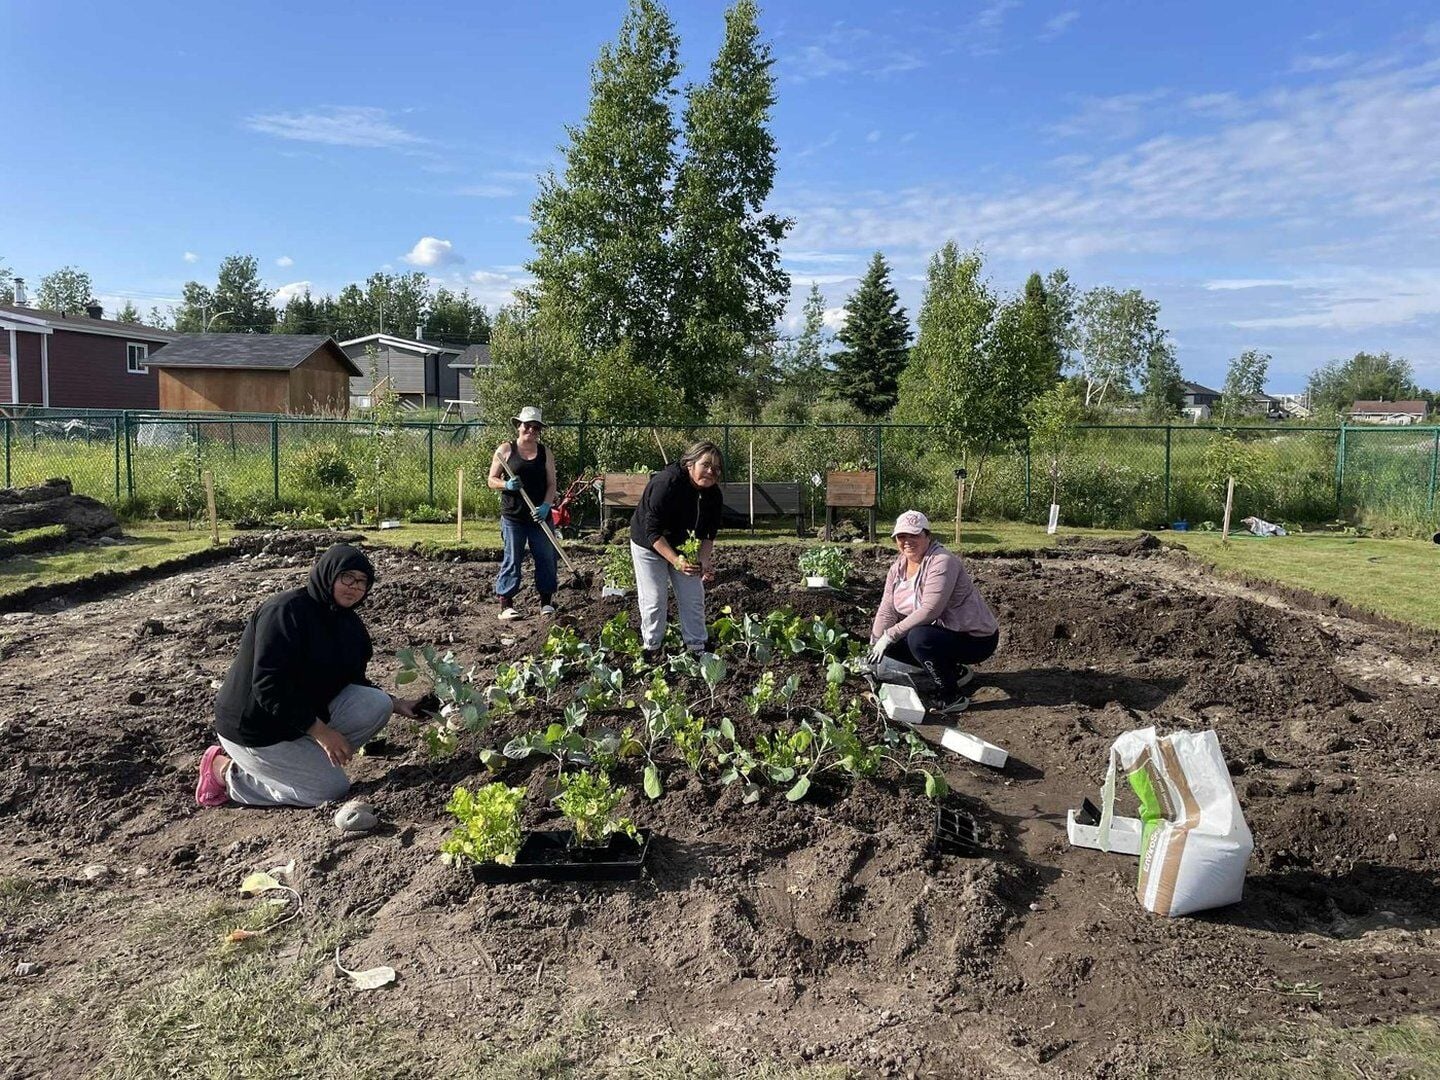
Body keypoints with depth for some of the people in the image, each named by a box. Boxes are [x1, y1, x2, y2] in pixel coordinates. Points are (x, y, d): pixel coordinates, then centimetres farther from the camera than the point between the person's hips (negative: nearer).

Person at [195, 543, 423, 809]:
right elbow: (268, 685, -29)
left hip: (308, 712, 8)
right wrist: (320, 730, -29)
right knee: (333, 789, -12)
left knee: (377, 705, -12)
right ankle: (225, 772, 2)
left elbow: (353, 681, 13)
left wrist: (396, 704, 0)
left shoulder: (348, 623, 3)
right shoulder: (287, 611, -23)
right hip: (256, 728, -8)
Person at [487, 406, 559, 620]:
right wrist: (507, 485, -18)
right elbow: (492, 481, 3)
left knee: (546, 557, 5)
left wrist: (546, 506, -11)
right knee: (512, 559, -1)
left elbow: (551, 484, 6)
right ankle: (505, 604, 6)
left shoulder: (546, 454, 8)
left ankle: (546, 602, 18)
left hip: (540, 516, 3)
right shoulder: (505, 450, 2)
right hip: (513, 516, -3)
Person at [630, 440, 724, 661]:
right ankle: (651, 647, 14)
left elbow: (708, 533, -6)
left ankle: (697, 648, 16)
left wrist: (705, 561, -24)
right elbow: (652, 531, -32)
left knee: (694, 597, 4)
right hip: (649, 545, -6)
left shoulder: (713, 495, -14)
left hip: (683, 547, 6)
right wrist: (675, 560, -39)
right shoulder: (666, 483, -34)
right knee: (655, 598, -5)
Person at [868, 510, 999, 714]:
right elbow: (886, 611, -1)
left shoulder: (942, 562, -22)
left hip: (976, 638, -9)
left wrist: (890, 635, -29)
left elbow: (929, 611, -30)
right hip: (941, 632, 9)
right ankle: (955, 671, 13)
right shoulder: (898, 568, 2)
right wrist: (874, 649, -10)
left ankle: (952, 697, -11)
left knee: (919, 637, -31)